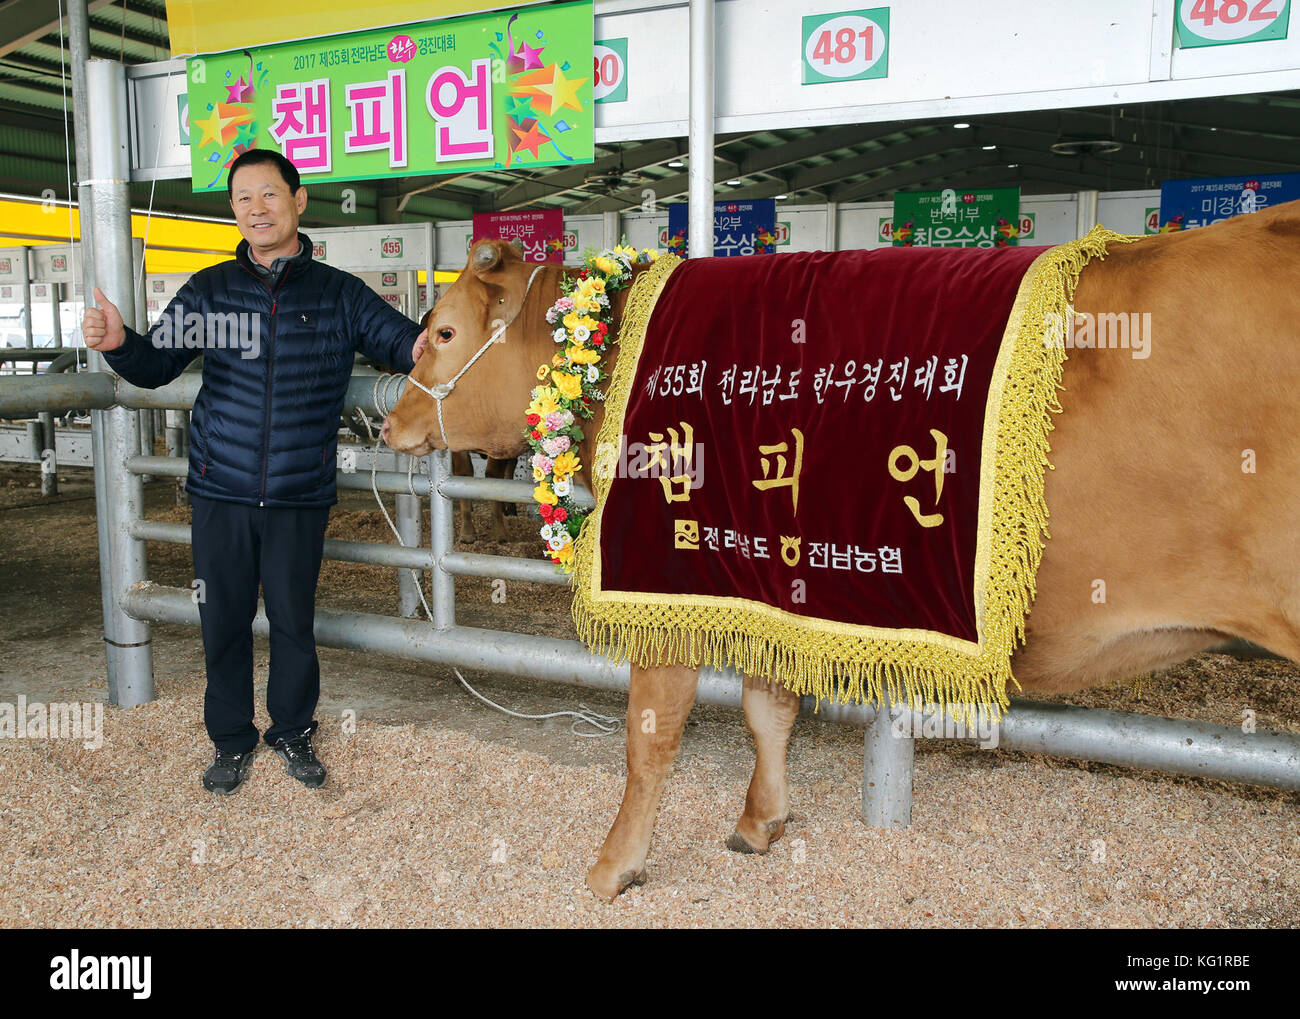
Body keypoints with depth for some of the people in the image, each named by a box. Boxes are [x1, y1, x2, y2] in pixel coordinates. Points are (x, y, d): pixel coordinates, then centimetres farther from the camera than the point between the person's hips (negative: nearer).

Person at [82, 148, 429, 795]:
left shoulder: (339, 294, 3)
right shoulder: (210, 289, 7)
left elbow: (397, 337, -2)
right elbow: (157, 364, 5)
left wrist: (423, 348, -27)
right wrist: (119, 344, -19)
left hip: (301, 496, -1)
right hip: (221, 490, 1)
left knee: (294, 620, 9)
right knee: (224, 620, 9)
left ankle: (293, 730, 31)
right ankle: (231, 739, 29)